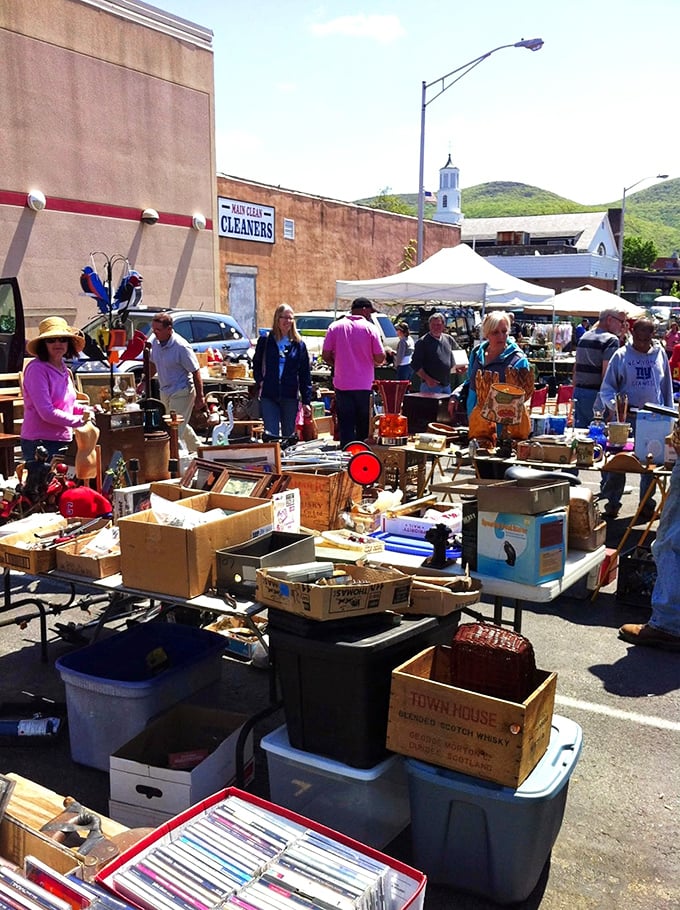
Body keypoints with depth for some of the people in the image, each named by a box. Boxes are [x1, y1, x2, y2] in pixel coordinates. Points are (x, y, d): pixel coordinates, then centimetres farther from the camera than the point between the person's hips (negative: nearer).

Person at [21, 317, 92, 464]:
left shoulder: (64, 370, 12)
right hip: (40, 442, -8)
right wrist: (80, 420, -12)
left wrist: (85, 409, 2)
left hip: (63, 440, 8)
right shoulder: (37, 369, -14)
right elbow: (46, 412, -20)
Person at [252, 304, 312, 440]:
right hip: (268, 395, -1)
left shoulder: (298, 344, 5)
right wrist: (260, 382, -5)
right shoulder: (265, 341, 4)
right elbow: (256, 365, 13)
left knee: (289, 436, 9)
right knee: (271, 435, -5)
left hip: (290, 396, 1)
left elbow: (305, 374, 5)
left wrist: (306, 401, 2)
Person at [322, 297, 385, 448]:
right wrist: (373, 362, 15)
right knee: (364, 429, 12)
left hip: (342, 385, 2)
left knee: (346, 428, 6)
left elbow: (325, 355, -1)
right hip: (364, 385, -1)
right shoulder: (370, 328, -6)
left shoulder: (335, 327, 0)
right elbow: (380, 358, -8)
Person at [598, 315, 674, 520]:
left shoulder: (659, 354, 8)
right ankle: (612, 502, 11)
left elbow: (667, 386, 15)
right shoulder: (621, 355, 0)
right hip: (625, 416, -2)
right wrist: (614, 404, -19)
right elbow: (607, 388, 0)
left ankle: (647, 505, 18)